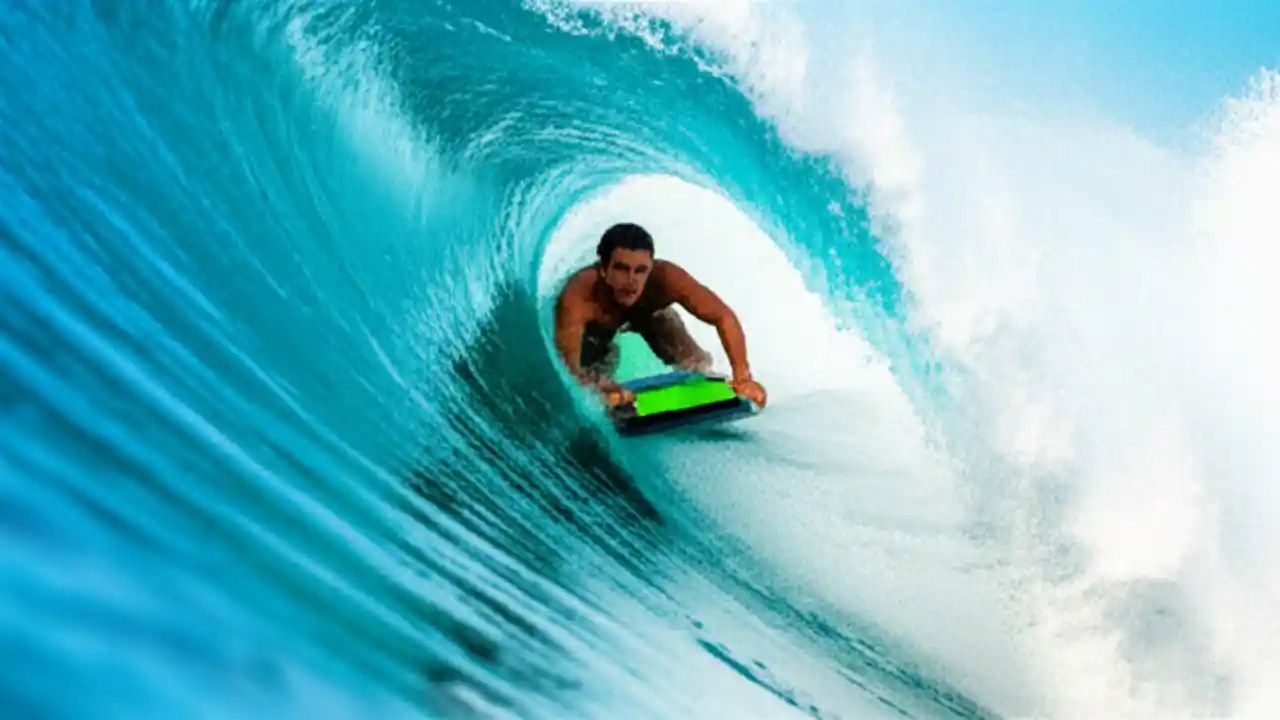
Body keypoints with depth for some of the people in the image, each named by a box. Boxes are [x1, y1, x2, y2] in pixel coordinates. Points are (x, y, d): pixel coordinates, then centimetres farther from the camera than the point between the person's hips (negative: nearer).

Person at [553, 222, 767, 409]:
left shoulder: (665, 277, -42)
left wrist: (743, 377, -42)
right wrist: (604, 390, -73)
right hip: (596, 325, -1)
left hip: (648, 311, 1)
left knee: (697, 366, -4)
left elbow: (724, 317, -33)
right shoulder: (579, 295, -48)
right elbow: (568, 363, -54)